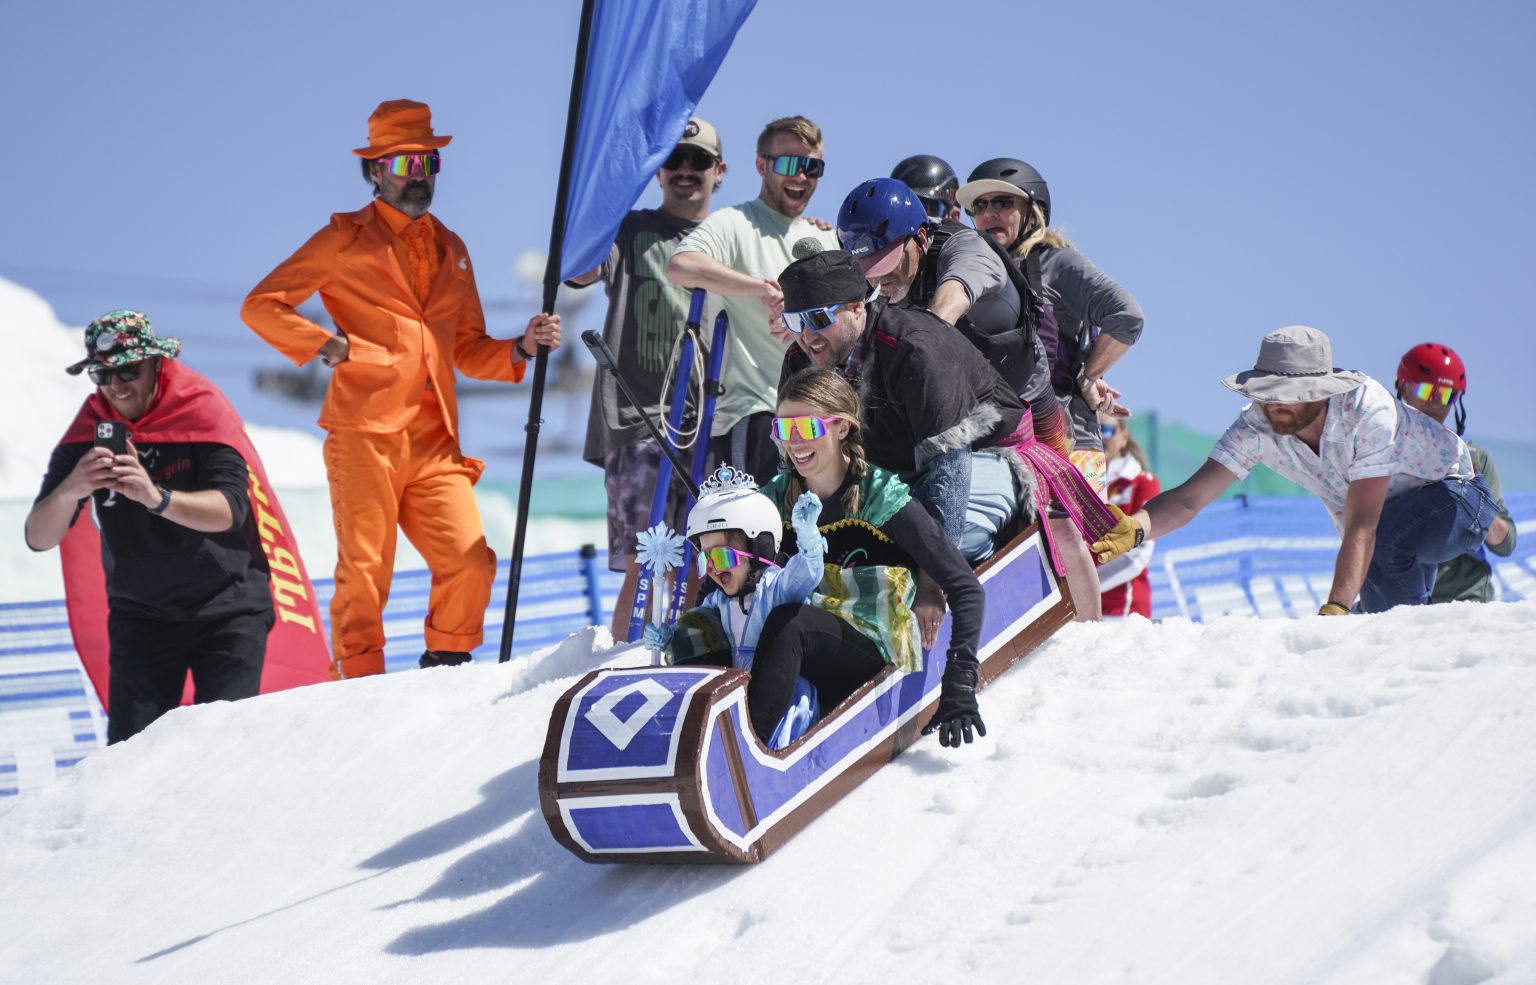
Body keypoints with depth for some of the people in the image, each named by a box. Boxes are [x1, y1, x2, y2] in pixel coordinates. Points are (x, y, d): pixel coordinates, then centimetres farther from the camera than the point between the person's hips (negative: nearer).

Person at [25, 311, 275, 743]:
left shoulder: (202, 409, -11)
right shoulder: (88, 432, -4)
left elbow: (230, 509, -26)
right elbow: (38, 538, -11)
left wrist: (157, 497, -44)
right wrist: (69, 490, -33)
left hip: (227, 608, -2)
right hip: (140, 614, 2)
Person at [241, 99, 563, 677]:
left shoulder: (451, 250, 22)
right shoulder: (345, 239, 6)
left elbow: (467, 350, 25)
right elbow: (261, 306, 2)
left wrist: (522, 348, 6)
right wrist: (327, 345, -10)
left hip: (435, 442, 4)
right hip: (365, 434, -4)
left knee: (471, 564, -8)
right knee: (364, 574, -6)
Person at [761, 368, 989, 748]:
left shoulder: (882, 498, -7)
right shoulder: (777, 499, 8)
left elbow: (967, 589, -10)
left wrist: (959, 687, -20)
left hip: (875, 655, -5)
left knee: (789, 622, -36)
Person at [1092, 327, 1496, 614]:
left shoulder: (1365, 407, -36)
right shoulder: (1258, 425, -22)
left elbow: (1361, 526, -42)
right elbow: (1189, 498, -27)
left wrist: (1335, 609, -53)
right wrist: (1136, 528, -48)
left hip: (1455, 493, -6)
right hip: (1392, 512, 6)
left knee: (1384, 541, -33)